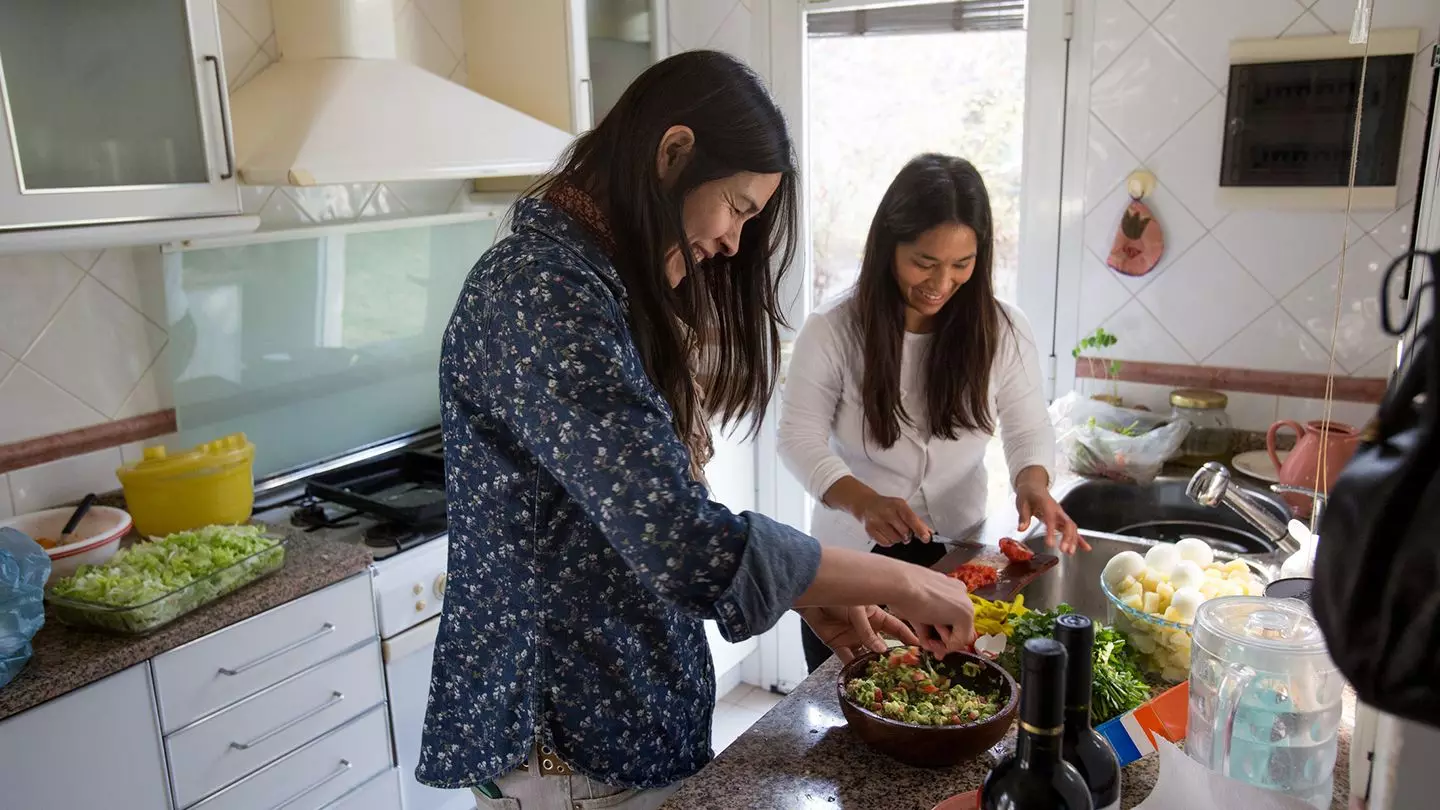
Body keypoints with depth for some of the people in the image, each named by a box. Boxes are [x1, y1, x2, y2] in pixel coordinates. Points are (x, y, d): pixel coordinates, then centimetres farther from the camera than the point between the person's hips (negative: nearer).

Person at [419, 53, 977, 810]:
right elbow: (688, 542, -30)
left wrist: (809, 599, 0)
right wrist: (902, 582, -18)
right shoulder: (545, 292, -24)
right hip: (569, 741, -9)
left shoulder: (607, 285, 8)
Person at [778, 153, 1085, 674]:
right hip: (851, 558, -1)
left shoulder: (1003, 331, -8)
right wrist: (866, 503, -30)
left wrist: (1032, 484, -22)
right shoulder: (832, 332, -15)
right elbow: (800, 438, -14)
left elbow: (1030, 431, 0)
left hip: (959, 559, 2)